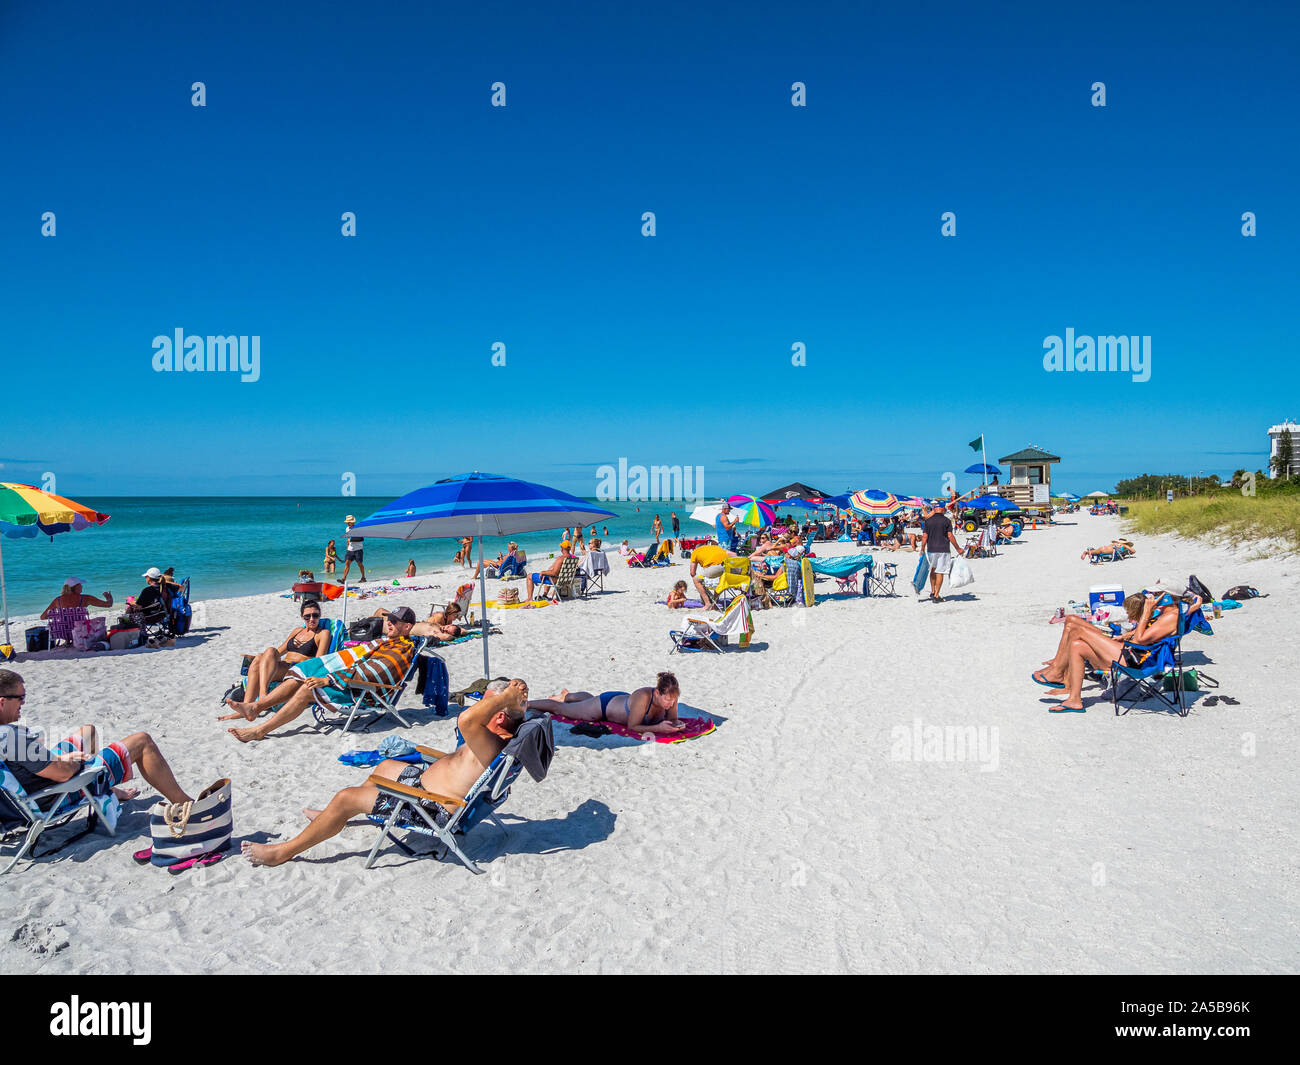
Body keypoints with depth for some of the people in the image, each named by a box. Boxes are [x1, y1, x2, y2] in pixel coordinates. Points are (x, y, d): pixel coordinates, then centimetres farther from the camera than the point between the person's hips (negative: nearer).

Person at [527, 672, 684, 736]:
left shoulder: (671, 696, -28)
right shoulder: (643, 697, -44)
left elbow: (672, 719, -11)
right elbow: (632, 726, -36)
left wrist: (676, 725, -34)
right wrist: (657, 728, -46)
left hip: (622, 698, 5)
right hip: (605, 705, -5)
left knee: (590, 698, 39)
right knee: (559, 708, 17)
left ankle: (567, 695, 69)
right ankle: (524, 704, 39)